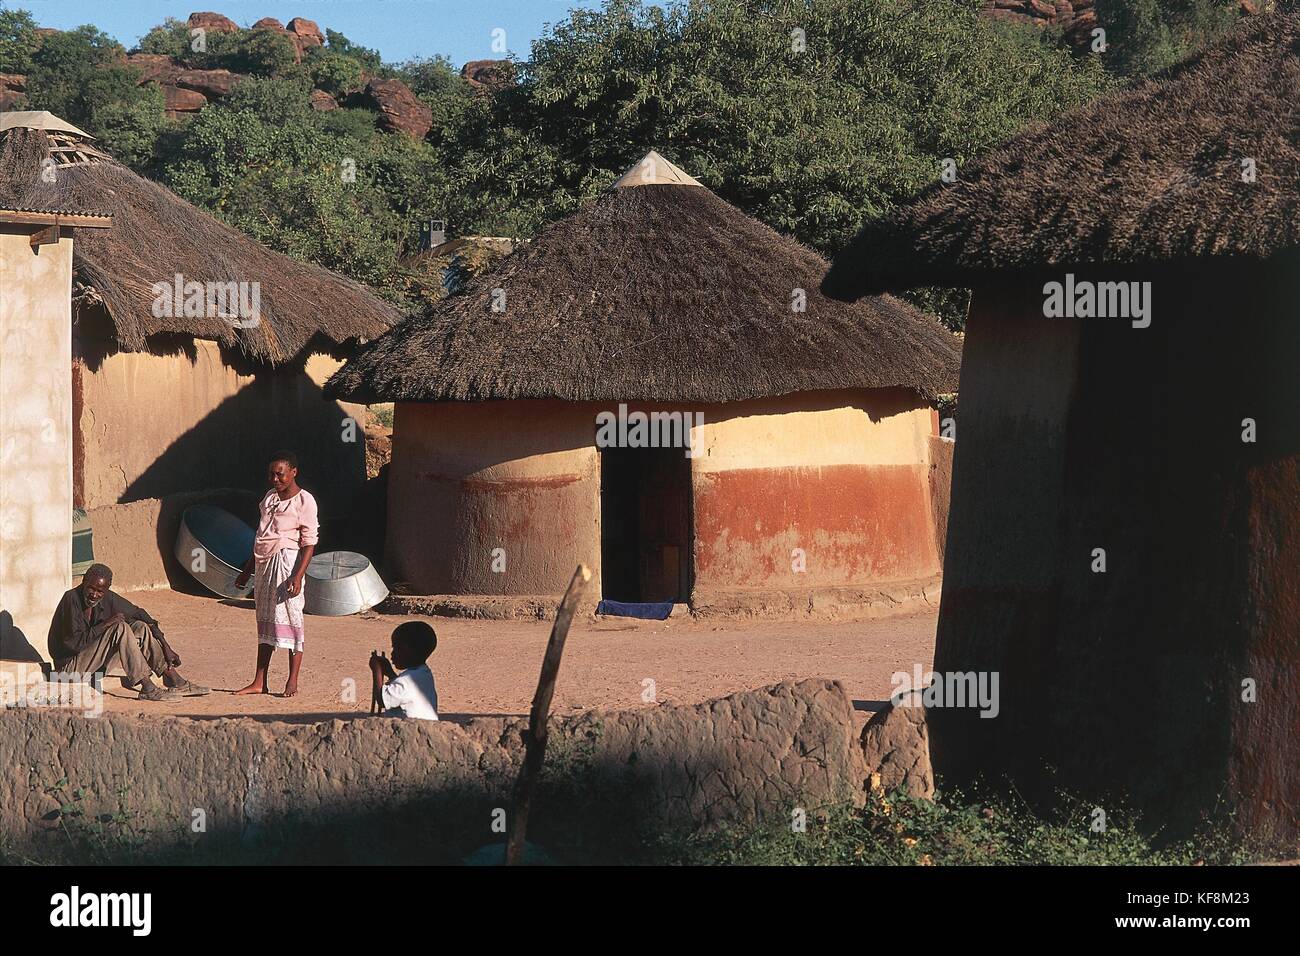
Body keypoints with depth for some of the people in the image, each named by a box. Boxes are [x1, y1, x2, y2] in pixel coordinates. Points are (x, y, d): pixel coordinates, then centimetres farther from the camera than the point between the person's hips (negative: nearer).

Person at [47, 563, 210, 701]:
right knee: (120, 628, -24)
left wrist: (166, 647, 3)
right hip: (70, 666, -7)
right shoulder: (71, 599, -22)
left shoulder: (108, 599, -2)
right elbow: (75, 643, -26)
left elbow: (137, 613, 8)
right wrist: (107, 624, -23)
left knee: (140, 628, -3)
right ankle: (148, 689, -25)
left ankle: (176, 682, -2)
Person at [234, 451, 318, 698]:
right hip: (264, 563, 8)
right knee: (265, 622, 9)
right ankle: (259, 682, 11)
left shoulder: (304, 501, -7)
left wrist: (298, 576, -20)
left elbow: (309, 542, -11)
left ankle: (292, 682, 2)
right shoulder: (270, 497, 14)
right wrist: (247, 570, 22)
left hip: (287, 561, -8)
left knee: (291, 620, -4)